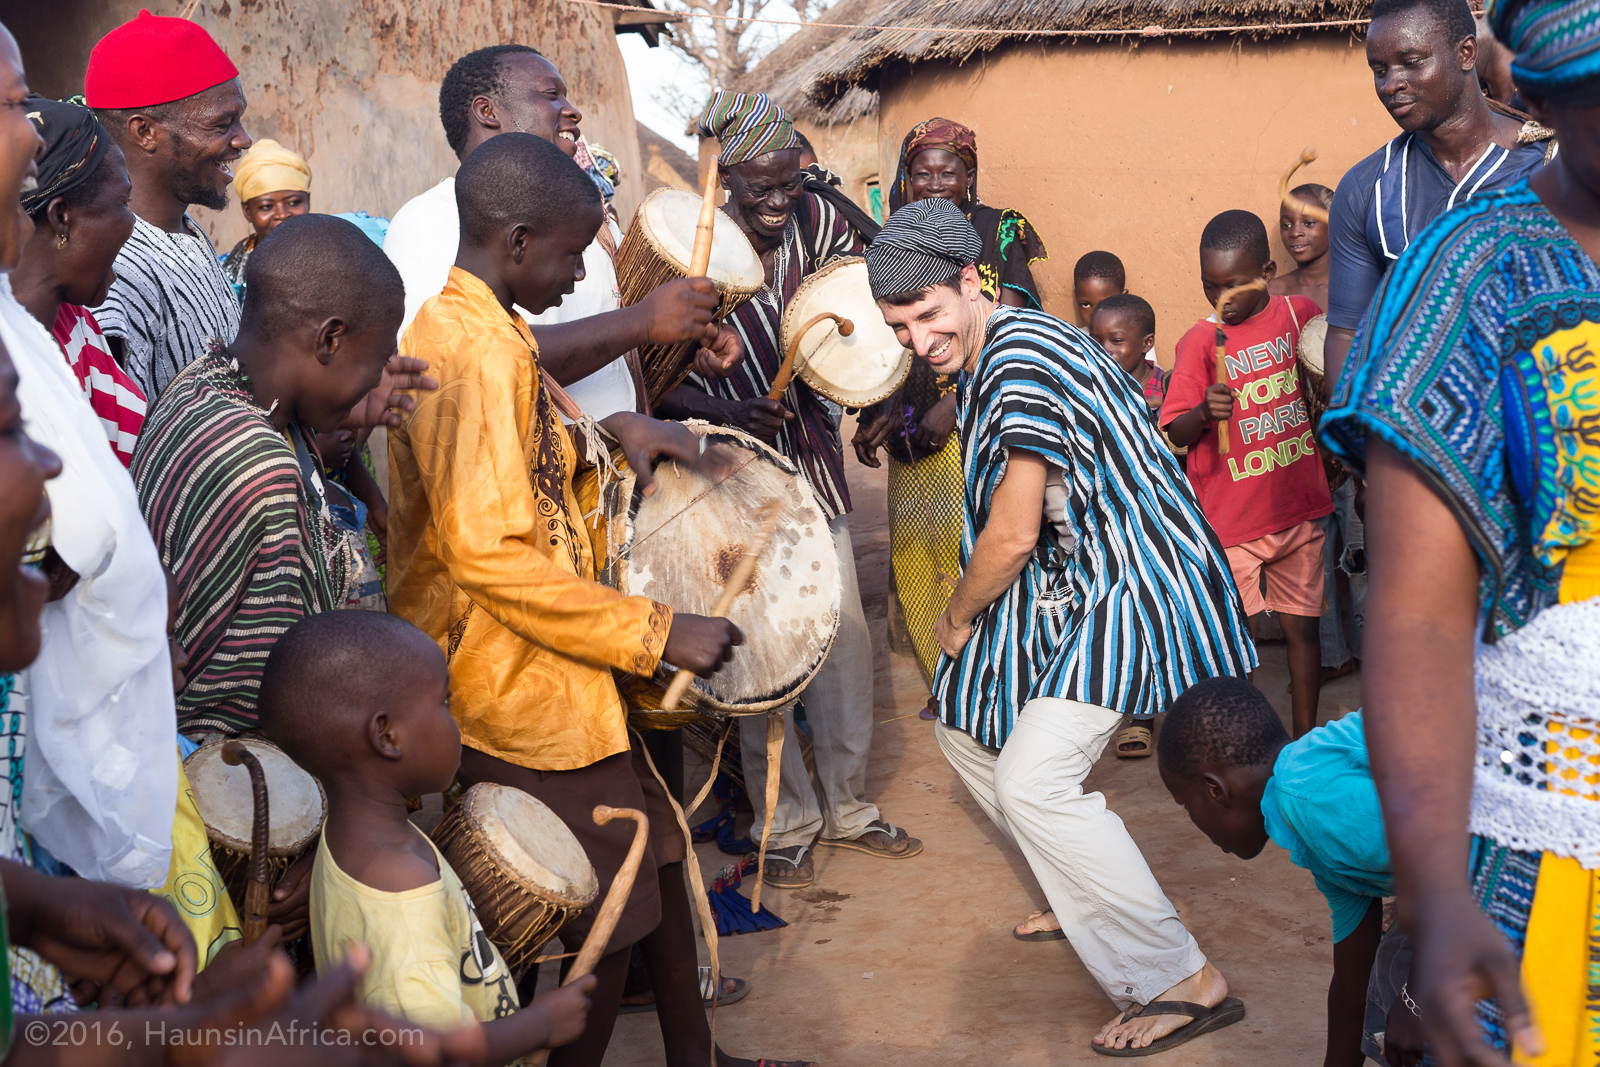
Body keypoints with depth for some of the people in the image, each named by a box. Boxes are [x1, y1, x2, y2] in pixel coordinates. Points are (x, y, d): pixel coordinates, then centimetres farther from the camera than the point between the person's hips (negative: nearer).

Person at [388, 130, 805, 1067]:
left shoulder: (465, 325, 9)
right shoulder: (474, 350, -24)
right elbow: (490, 555, -29)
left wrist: (607, 432, 6)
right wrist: (657, 632, -24)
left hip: (543, 670, 11)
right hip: (522, 691, -11)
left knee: (655, 852, 21)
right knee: (608, 918, 2)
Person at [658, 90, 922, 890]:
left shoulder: (818, 222, -3)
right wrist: (726, 410, -29)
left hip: (812, 462, 5)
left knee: (845, 640, 9)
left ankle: (848, 809, 27)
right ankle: (788, 825, 19)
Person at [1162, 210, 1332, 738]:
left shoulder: (1301, 314, 1)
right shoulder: (1200, 340, -8)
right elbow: (1175, 434, -11)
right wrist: (1204, 412, -29)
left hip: (1298, 509, 3)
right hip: (1229, 519, -3)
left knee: (1302, 626, 11)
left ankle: (1306, 739, 25)